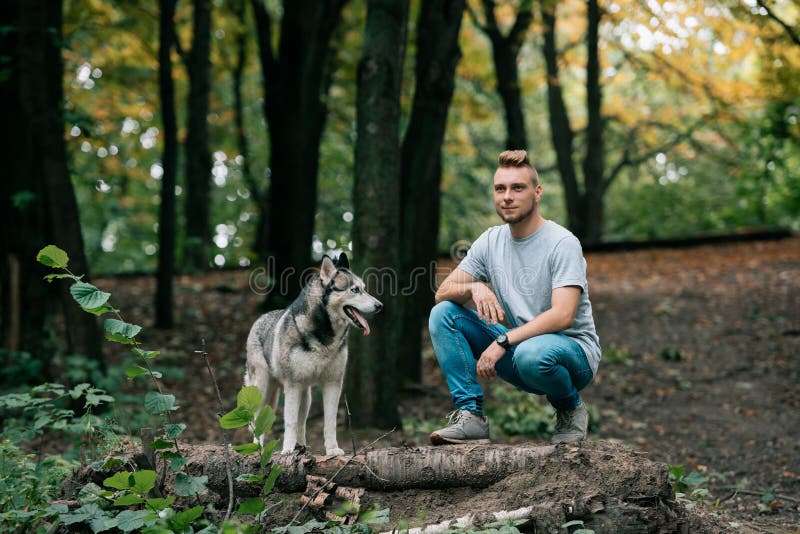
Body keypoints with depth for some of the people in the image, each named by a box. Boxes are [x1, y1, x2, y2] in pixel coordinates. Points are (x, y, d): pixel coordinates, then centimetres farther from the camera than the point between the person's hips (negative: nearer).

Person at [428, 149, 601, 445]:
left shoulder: (562, 243, -16)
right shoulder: (490, 241, 3)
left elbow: (563, 316, -27)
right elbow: (442, 292, 0)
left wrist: (503, 342, -32)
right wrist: (474, 287, -22)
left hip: (573, 350, -6)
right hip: (518, 344, 6)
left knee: (531, 353, -41)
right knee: (443, 313, -9)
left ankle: (571, 409, -7)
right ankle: (469, 415, -15)